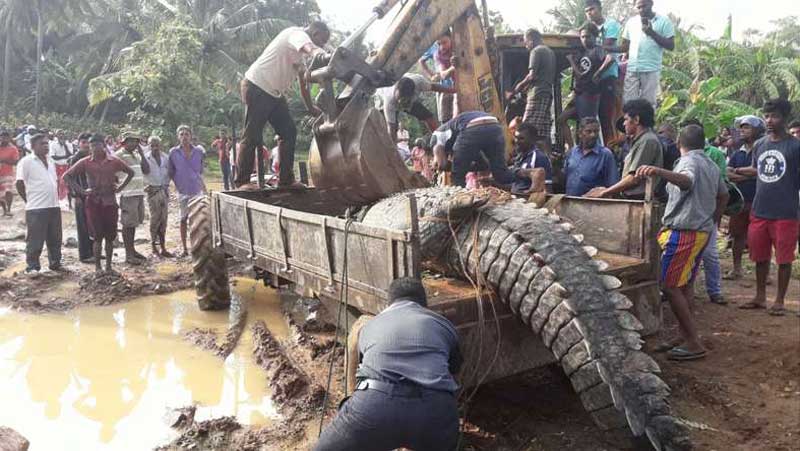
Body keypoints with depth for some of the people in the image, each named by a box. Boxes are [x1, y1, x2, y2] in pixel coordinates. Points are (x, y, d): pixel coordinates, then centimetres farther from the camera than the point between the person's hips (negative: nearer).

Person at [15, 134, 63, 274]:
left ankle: (55, 263, 25)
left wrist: (55, 198, 13)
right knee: (35, 240, -1)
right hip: (36, 208, -7)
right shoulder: (26, 161, -8)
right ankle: (32, 266, 8)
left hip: (54, 206, 7)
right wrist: (29, 200, -3)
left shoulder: (51, 161, 13)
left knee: (55, 239, 13)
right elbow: (19, 184, -8)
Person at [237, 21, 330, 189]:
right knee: (253, 136, -8)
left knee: (289, 132, 5)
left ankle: (286, 180, 8)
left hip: (275, 93, 10)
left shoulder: (299, 52, 18)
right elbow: (312, 50, -34)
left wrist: (311, 107, 12)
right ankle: (242, 182, -2)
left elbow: (303, 79, 19)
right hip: (257, 86, -10)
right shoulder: (297, 34, -11)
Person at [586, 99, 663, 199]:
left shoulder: (648, 141, -10)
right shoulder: (639, 141, 21)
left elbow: (634, 178, -16)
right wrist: (607, 190, 11)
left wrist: (604, 193, -9)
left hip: (638, 200, -9)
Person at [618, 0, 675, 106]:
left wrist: (652, 33, -14)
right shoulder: (631, 22, 12)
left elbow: (671, 46, -4)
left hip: (651, 70, -3)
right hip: (632, 69, 3)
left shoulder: (664, 21, 0)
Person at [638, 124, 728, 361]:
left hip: (684, 232, -10)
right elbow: (723, 195, 25)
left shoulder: (689, 162, -13)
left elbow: (687, 181, -37)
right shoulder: (710, 164, 16)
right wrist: (713, 221, 26)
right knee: (686, 284, 14)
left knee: (670, 286, -8)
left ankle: (694, 343, -7)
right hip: (703, 231, 10)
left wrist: (660, 171, -55)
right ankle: (686, 336, 18)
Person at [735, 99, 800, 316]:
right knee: (760, 257, 13)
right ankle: (760, 298, 27)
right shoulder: (759, 145, 8)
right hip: (759, 211, 5)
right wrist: (737, 171, 14)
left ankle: (779, 301, 18)